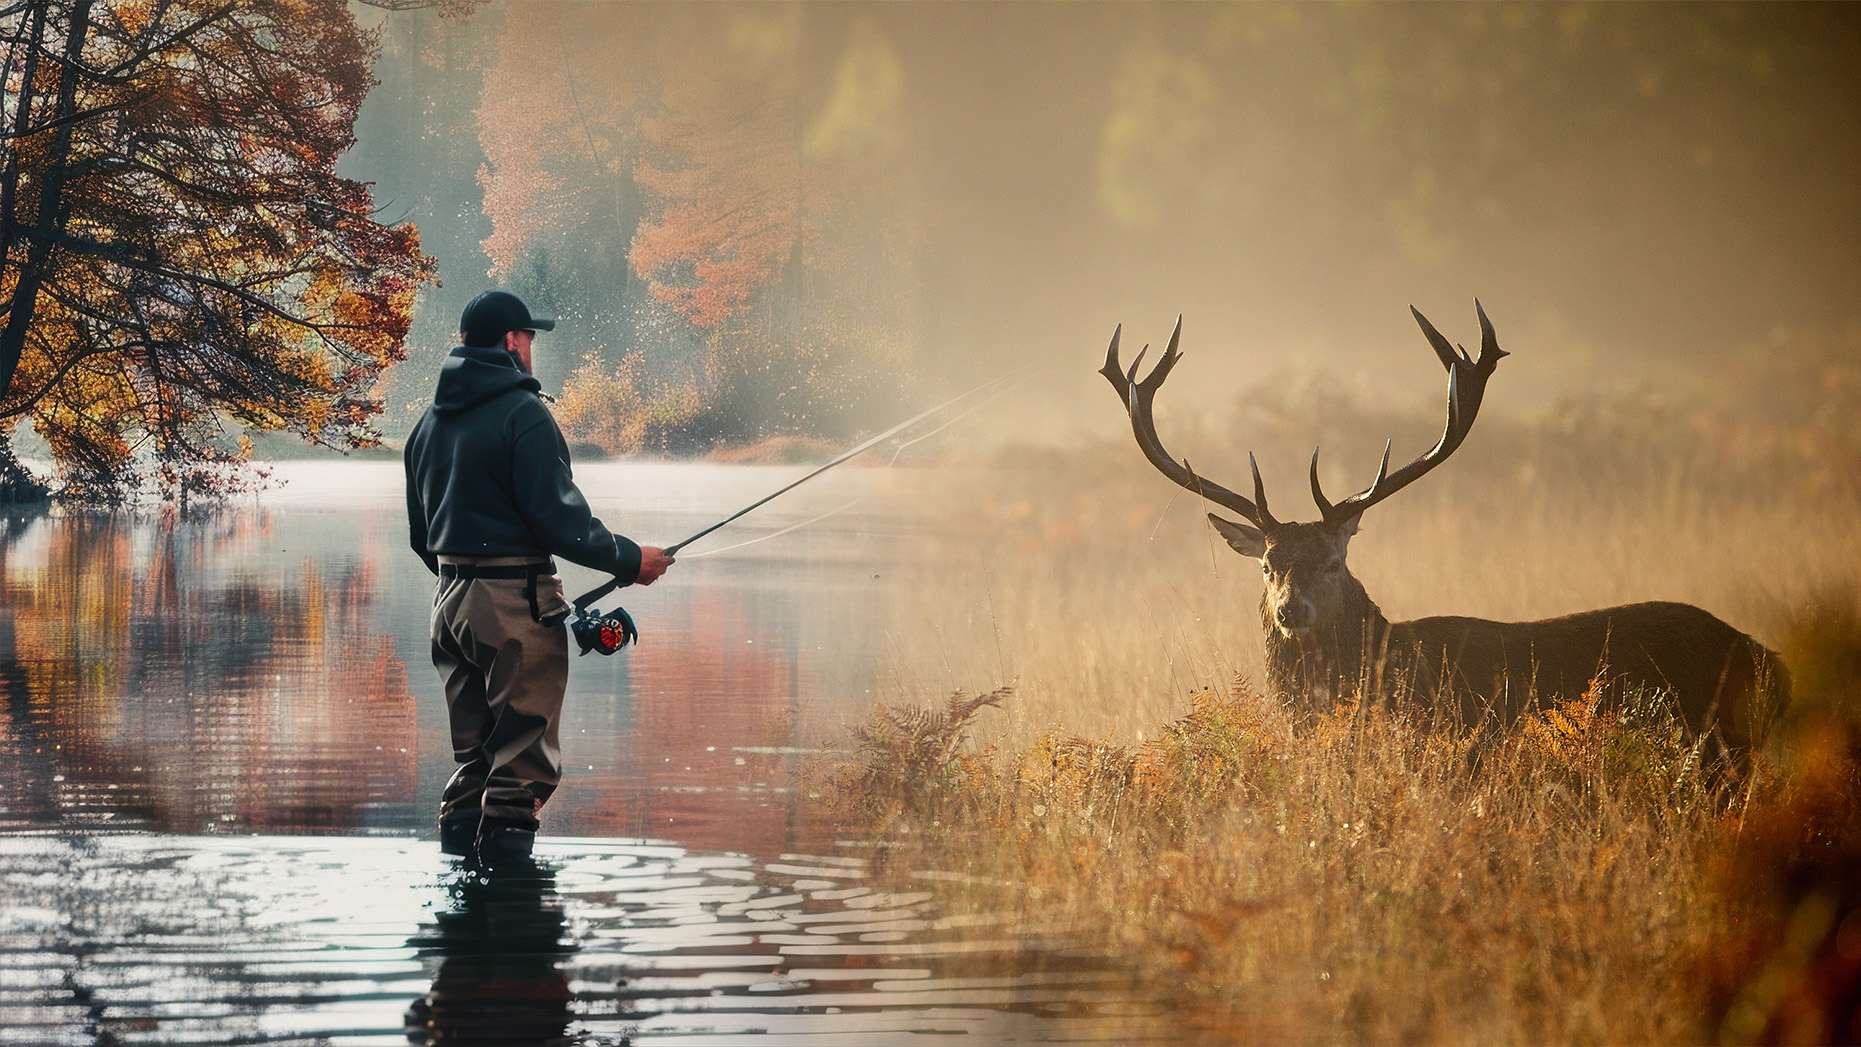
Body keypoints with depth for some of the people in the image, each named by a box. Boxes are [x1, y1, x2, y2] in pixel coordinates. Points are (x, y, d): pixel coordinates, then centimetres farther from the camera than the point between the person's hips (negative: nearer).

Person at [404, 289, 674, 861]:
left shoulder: (429, 423, 14)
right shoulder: (521, 412, -11)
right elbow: (556, 515, -16)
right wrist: (627, 560, -7)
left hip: (451, 601, 8)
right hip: (516, 602, -8)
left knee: (473, 764, 14)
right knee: (523, 764, -4)